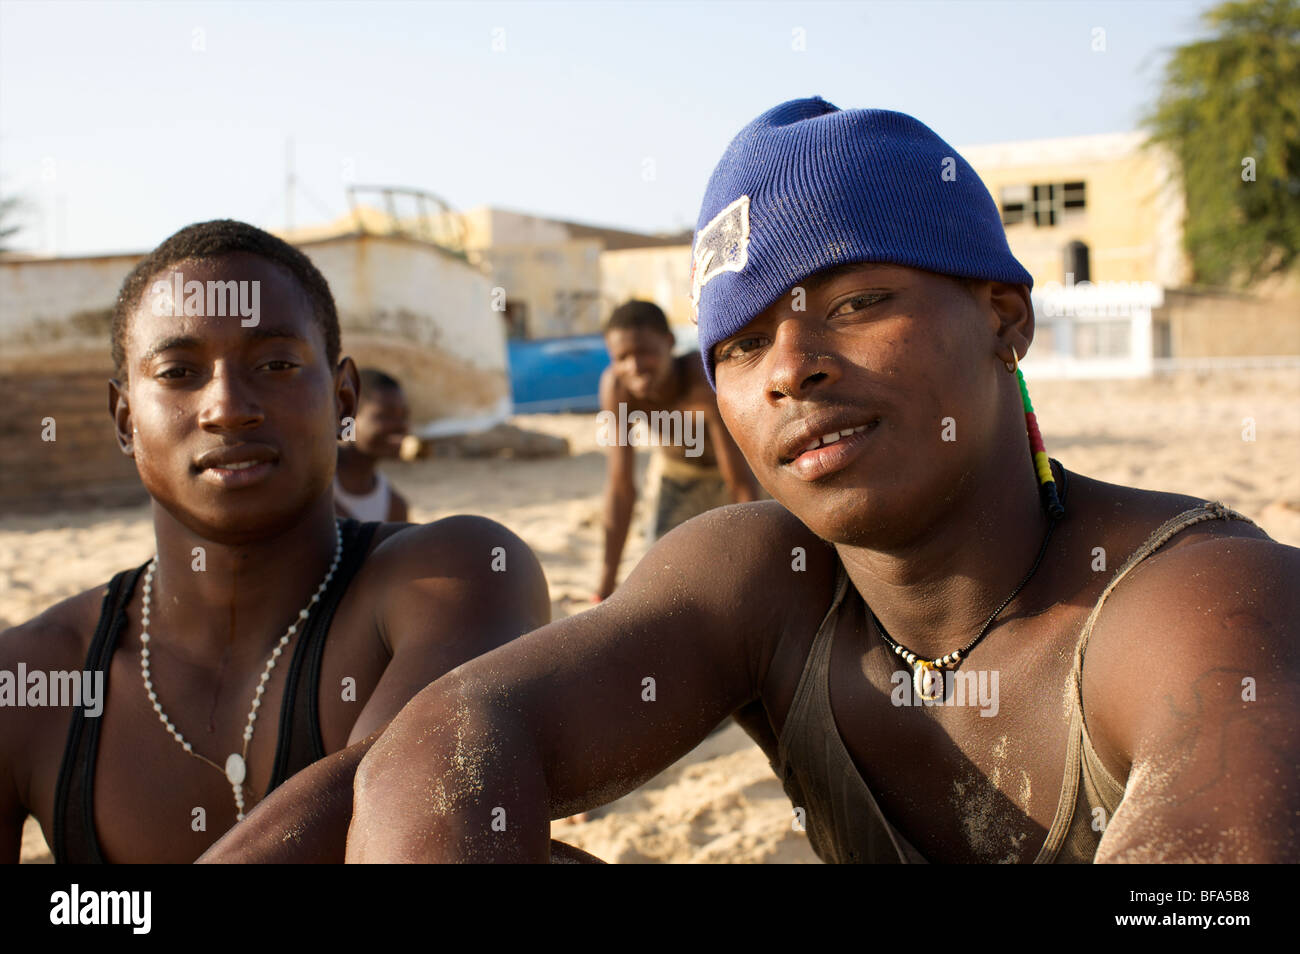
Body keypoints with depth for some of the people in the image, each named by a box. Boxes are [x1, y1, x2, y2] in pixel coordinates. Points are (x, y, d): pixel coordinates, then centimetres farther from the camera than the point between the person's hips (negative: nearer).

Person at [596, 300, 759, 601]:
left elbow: (741, 482, -37)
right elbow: (620, 487, -24)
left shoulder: (706, 379, -42)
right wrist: (606, 581, -23)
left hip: (738, 458, -3)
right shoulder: (615, 386, -31)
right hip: (677, 467, 3)